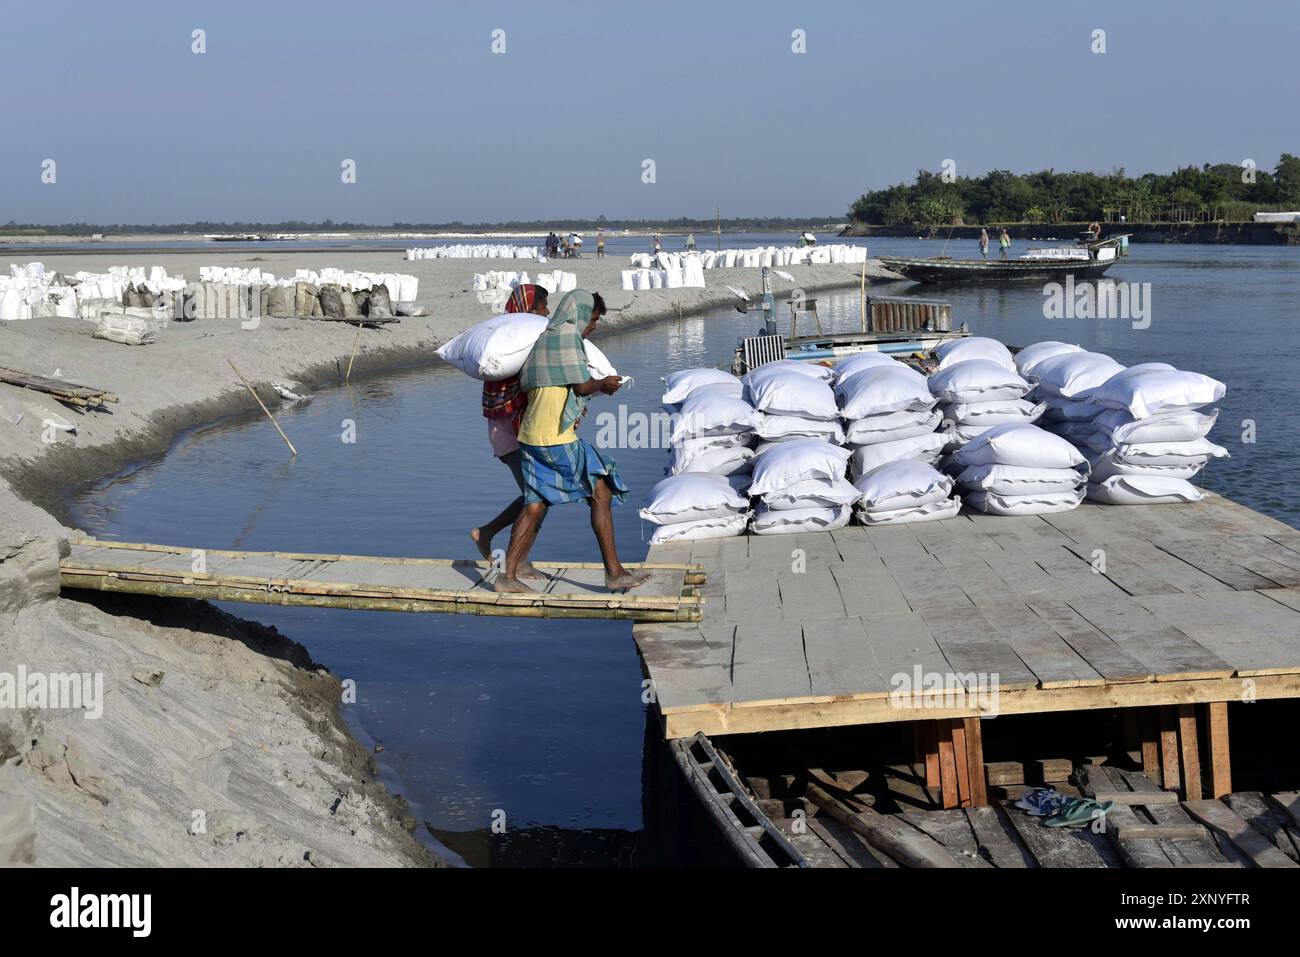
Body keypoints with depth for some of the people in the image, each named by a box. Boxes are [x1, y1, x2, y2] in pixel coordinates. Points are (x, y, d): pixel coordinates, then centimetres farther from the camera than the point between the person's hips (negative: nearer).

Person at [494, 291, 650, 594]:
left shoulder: (541, 339, 18)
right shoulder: (569, 335, -8)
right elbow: (582, 386, -12)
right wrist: (601, 384, 10)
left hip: (531, 434, 9)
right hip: (558, 436, -9)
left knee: (535, 505, 8)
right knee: (601, 494, 0)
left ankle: (508, 575, 4)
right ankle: (614, 572, 2)